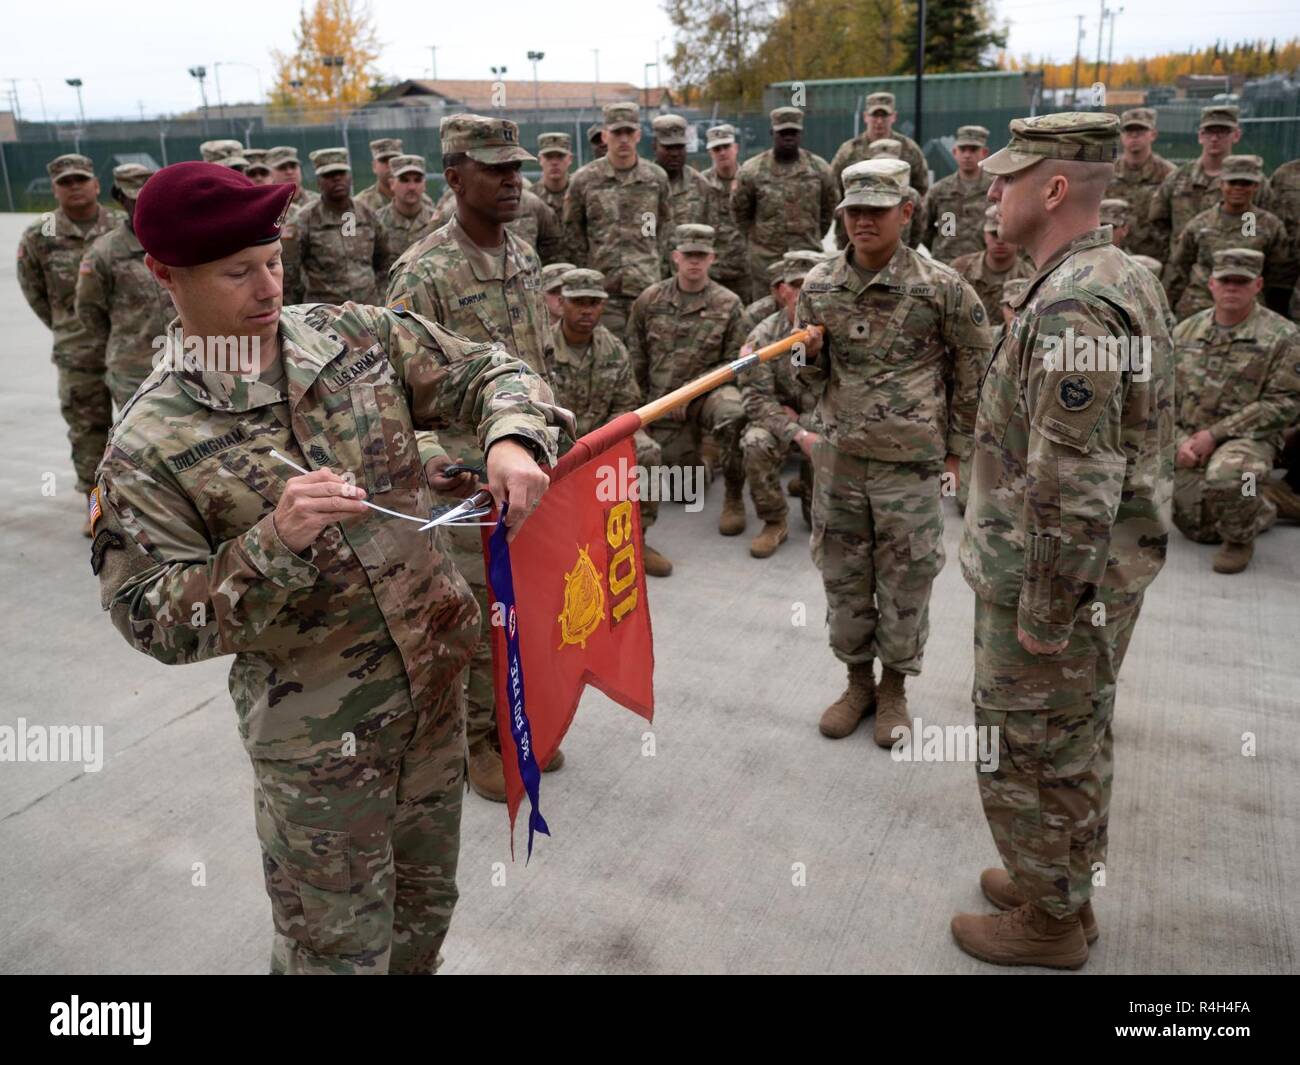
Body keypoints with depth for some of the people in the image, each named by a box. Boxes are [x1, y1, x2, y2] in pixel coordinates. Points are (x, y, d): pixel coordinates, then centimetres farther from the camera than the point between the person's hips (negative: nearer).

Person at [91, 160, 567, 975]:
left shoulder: (359, 337, -3)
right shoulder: (150, 444, -14)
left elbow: (495, 374, 1)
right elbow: (152, 621, -15)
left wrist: (513, 440, -22)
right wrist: (274, 542, -30)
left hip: (436, 683, 5)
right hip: (316, 734, -4)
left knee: (426, 906, 26)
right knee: (338, 947, 14)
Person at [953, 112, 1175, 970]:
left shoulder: (1073, 307, -25)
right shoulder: (1119, 277, 8)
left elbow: (1075, 488, -28)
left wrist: (1044, 613, -20)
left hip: (1055, 584, -10)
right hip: (1099, 576, 10)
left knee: (1028, 754, 7)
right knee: (1074, 746, 22)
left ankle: (1049, 924, 26)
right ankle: (1065, 888, 41)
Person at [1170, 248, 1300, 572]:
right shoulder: (1185, 331, 8)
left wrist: (1215, 433, -18)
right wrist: (1178, 440, -7)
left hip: (1246, 438, -5)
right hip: (1189, 440, 5)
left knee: (1226, 475, -40)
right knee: (1200, 530, 6)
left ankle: (1240, 539, -8)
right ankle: (1261, 509, 39)